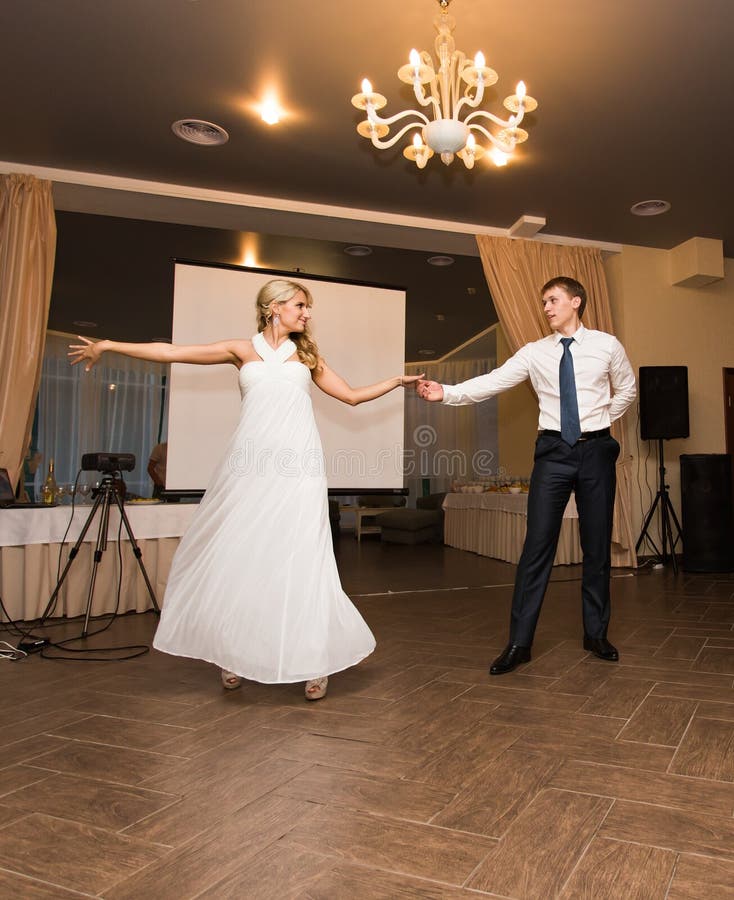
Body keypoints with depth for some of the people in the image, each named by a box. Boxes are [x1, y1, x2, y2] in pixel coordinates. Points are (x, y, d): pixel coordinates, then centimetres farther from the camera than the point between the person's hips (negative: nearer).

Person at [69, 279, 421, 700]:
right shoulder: (243, 350, 14)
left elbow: (352, 395, 23)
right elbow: (172, 353, 13)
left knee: (301, 559, -5)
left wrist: (397, 381, 18)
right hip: (250, 465, 0)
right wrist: (109, 345, 12)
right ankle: (236, 653, 21)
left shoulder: (307, 355, 20)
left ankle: (314, 660, 7)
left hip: (297, 467, 0)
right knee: (237, 555, 3)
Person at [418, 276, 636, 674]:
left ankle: (596, 634, 24)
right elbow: (493, 381, -10)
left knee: (597, 546, 8)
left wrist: (603, 419, 10)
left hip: (596, 450, 1)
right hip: (554, 451, 0)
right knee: (537, 546, -5)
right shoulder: (534, 353, 2)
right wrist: (446, 392, -23)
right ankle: (519, 642, 1)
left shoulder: (607, 346, 3)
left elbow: (626, 389, 19)